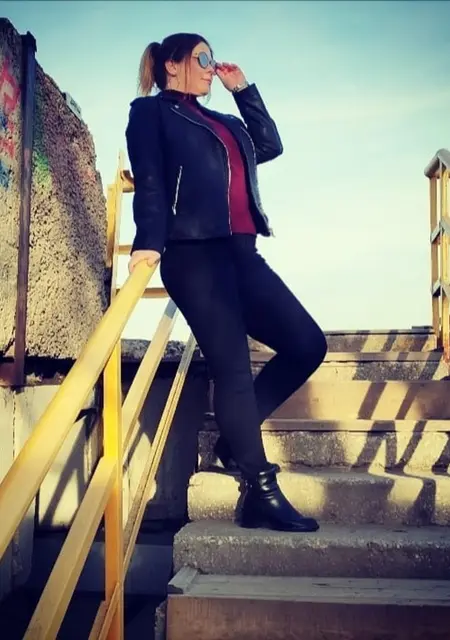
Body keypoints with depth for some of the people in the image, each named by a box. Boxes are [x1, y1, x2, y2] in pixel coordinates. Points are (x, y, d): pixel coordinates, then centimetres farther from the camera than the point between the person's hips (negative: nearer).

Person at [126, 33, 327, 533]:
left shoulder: (222, 122, 30)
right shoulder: (150, 112, 9)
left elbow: (270, 146, 26)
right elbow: (149, 180, -5)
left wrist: (243, 90, 27)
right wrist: (148, 243, -20)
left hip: (240, 252, 8)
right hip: (193, 253, -7)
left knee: (307, 345, 0)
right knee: (234, 368, -11)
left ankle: (235, 434, 14)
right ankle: (261, 493, -3)